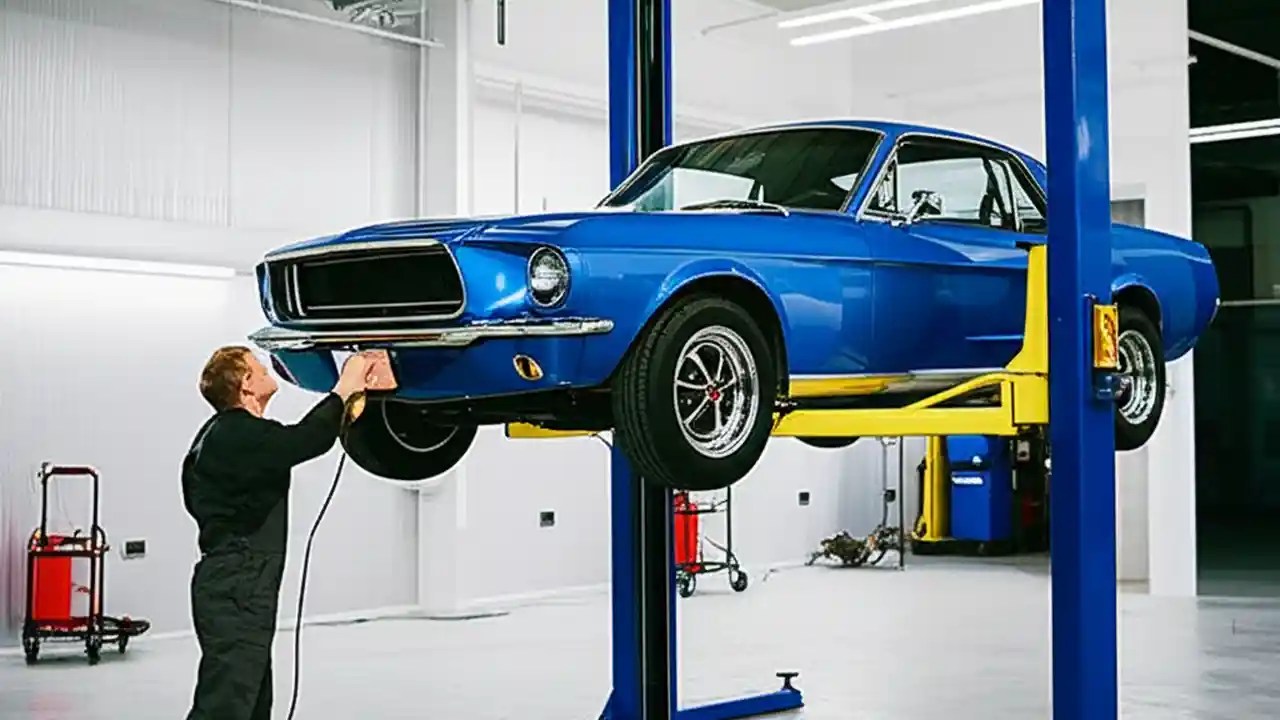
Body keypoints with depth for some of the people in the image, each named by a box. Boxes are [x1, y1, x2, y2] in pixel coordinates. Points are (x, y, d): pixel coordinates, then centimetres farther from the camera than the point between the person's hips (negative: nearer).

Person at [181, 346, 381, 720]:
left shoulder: (225, 432, 16)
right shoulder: (238, 435, -16)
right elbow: (308, 440, -22)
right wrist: (344, 388, -9)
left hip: (237, 588, 11)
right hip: (235, 592, -11)